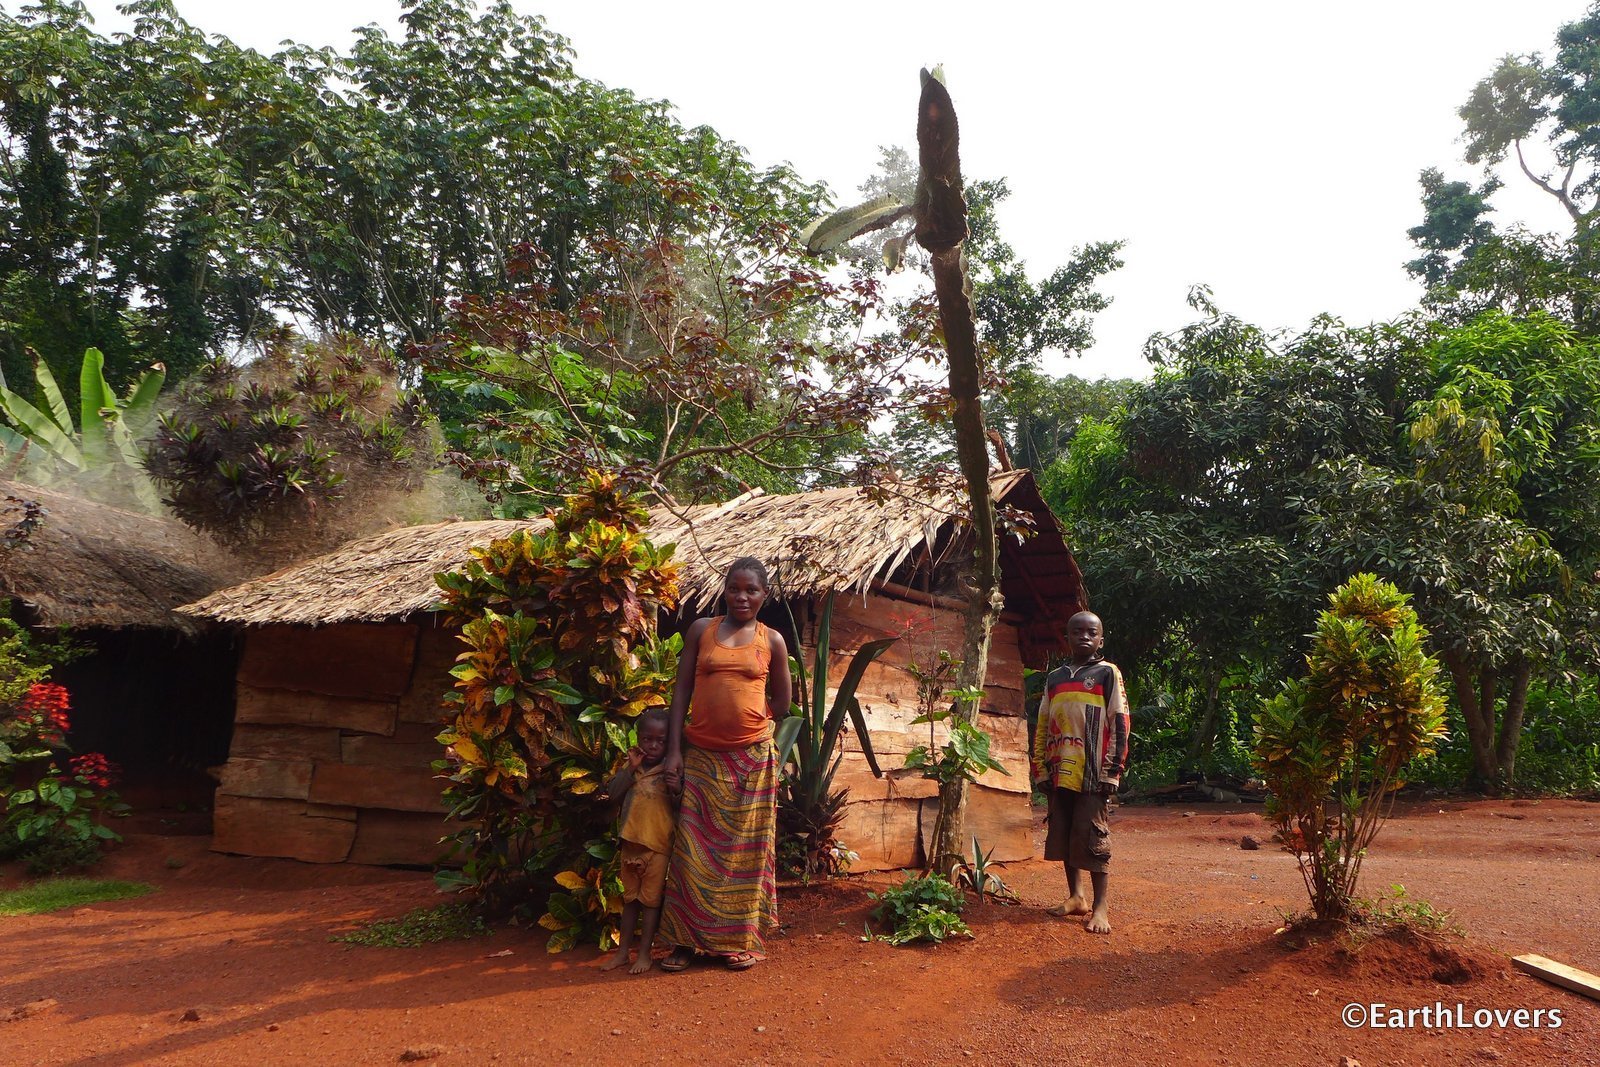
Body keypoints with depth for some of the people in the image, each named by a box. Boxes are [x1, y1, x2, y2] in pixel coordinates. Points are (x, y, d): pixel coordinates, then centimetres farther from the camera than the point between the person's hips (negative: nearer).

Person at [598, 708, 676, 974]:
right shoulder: (631, 768, 5)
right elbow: (613, 793, -6)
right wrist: (630, 768, -14)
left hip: (658, 845, -4)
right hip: (631, 843, 4)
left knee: (651, 899, 4)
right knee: (630, 899, 16)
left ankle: (645, 953, 13)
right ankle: (622, 950, 25)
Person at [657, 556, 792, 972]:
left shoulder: (772, 641, 4)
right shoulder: (701, 630, 4)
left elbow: (781, 704, 12)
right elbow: (681, 692, 2)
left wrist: (740, 717, 5)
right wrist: (674, 750, -4)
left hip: (753, 758, 0)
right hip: (701, 758, 0)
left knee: (746, 852, 6)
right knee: (694, 849, 3)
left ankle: (742, 941, 18)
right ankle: (687, 941, 15)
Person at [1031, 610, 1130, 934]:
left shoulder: (1108, 673, 2)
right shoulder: (1054, 678, 15)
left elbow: (1120, 725, -3)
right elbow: (1042, 727, 16)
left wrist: (1113, 771, -10)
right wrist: (1040, 770, 9)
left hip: (1091, 773, -5)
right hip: (1059, 773, 5)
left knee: (1092, 837, -5)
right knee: (1063, 834, 10)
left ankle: (1099, 907, 1)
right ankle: (1075, 897, 22)